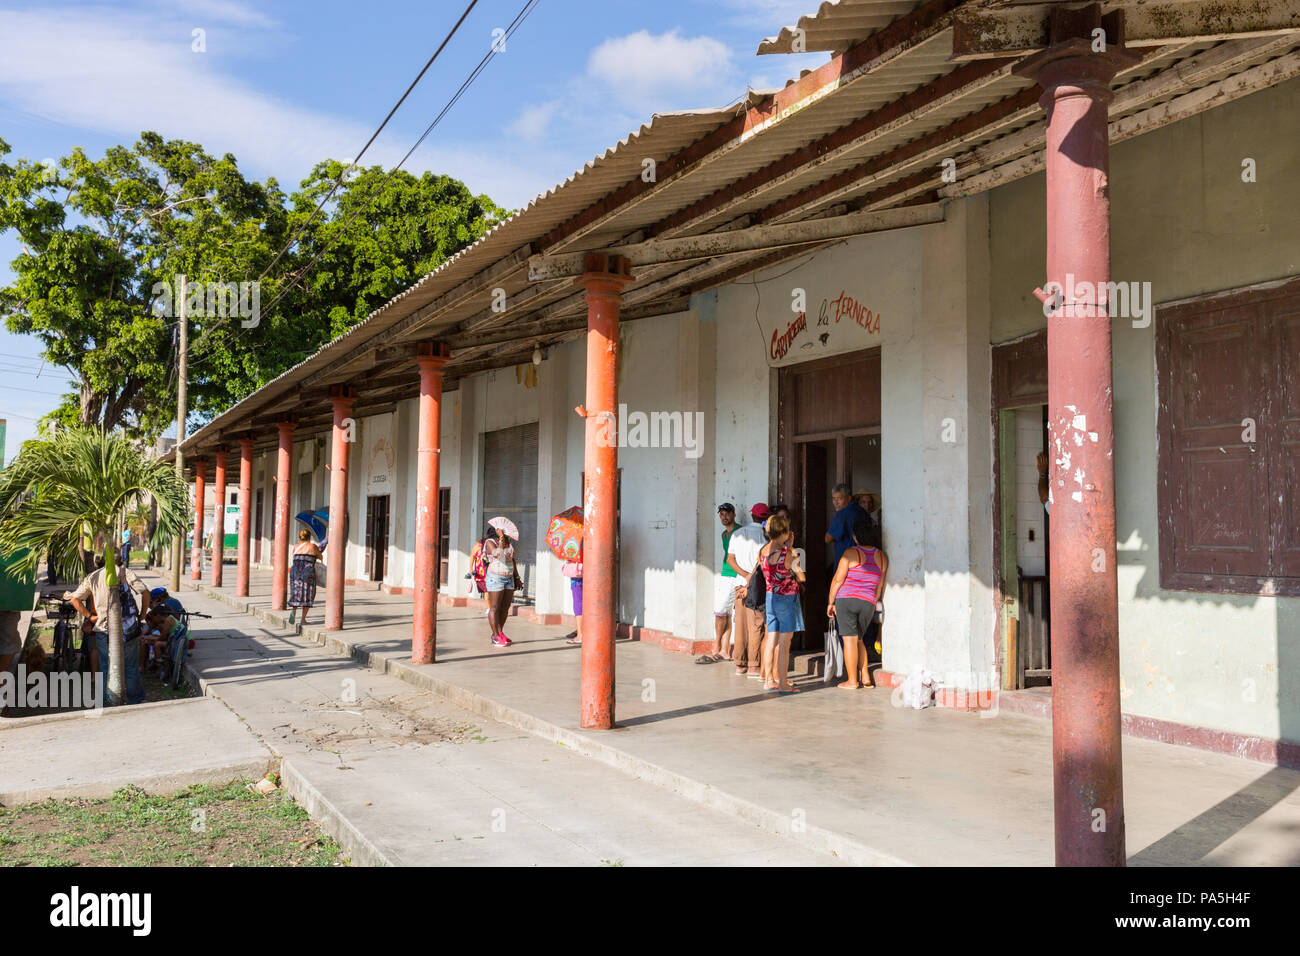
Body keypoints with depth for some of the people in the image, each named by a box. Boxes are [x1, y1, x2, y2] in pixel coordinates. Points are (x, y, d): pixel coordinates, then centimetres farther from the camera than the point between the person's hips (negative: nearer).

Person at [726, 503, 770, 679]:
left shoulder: (737, 533, 11)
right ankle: (754, 666, -3)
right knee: (756, 626, -3)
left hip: (741, 584, 5)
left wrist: (746, 575, -4)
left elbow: (730, 559, 5)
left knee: (740, 625, 9)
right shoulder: (765, 535, -5)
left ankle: (740, 665, 14)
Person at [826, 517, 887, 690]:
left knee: (850, 640, -2)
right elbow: (880, 585, 14)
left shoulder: (851, 553, -7)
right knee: (859, 640, 18)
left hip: (846, 600, -5)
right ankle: (865, 678, 13)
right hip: (868, 604, 5)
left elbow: (838, 580, -6)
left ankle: (852, 681, 0)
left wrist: (830, 602, 2)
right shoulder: (882, 557, 7)